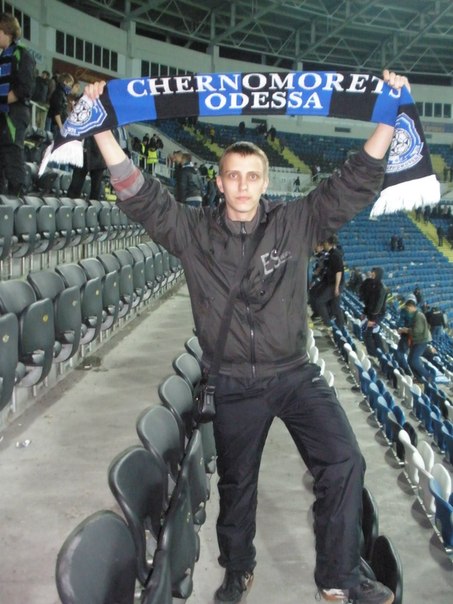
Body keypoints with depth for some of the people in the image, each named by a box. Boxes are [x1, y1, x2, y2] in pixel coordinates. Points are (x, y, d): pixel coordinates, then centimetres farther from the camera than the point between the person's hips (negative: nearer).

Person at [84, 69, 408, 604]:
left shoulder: (295, 222, -2)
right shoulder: (195, 232, -2)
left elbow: (355, 183, -5)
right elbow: (139, 194, -9)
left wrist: (389, 117, -13)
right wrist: (101, 128, -16)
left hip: (295, 374, 0)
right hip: (235, 385, 0)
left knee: (344, 463, -11)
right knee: (236, 482, 15)